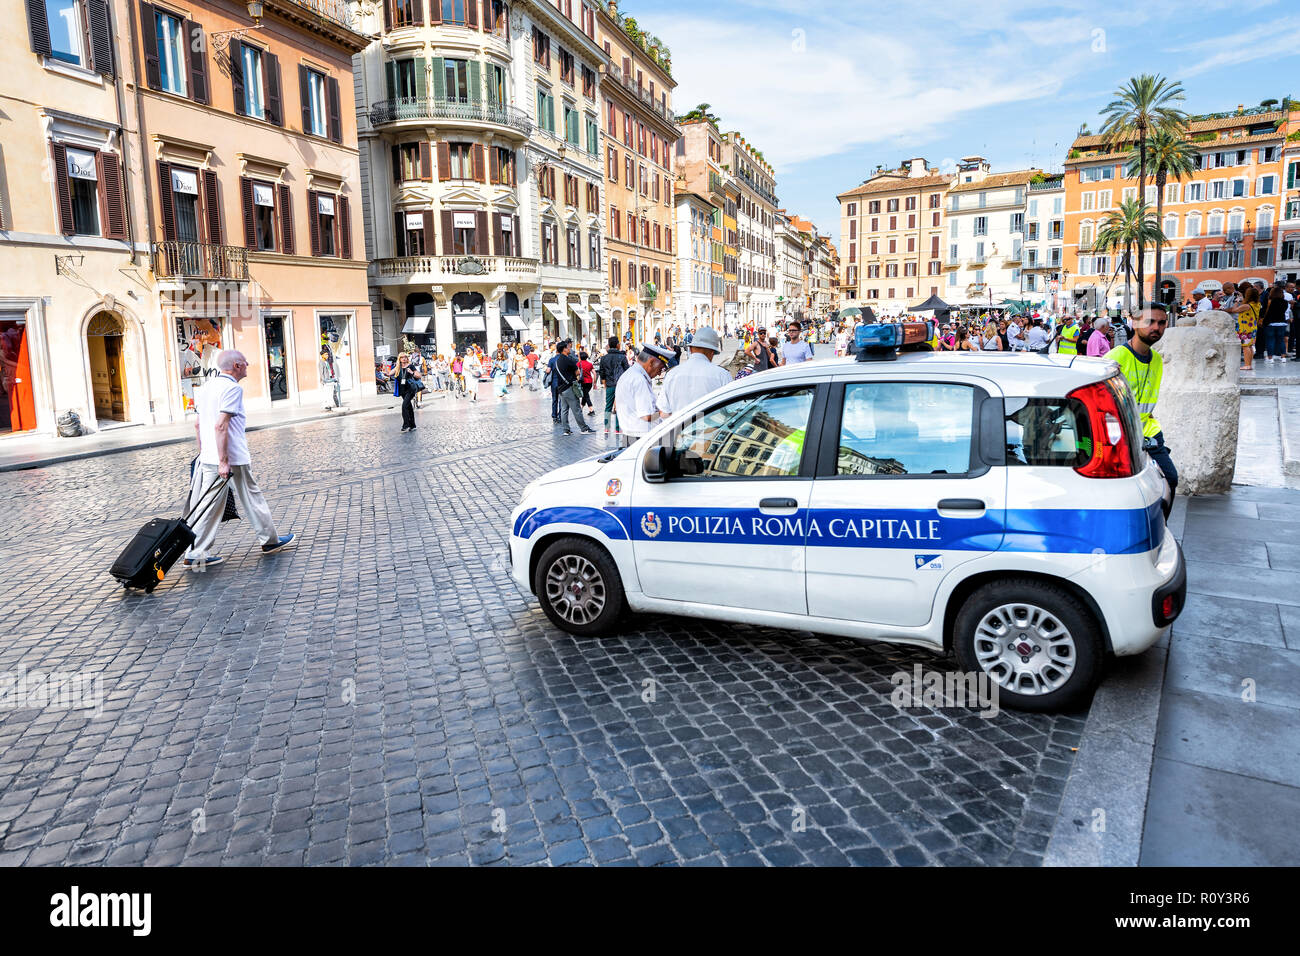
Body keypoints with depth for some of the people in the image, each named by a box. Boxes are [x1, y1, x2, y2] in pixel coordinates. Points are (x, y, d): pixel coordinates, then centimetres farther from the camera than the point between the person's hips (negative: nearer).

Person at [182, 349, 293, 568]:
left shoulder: (206, 386, 13)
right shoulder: (232, 388, -14)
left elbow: (197, 424, 17)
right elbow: (221, 426, -22)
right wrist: (223, 461, -23)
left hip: (207, 459, 8)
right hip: (233, 459, -8)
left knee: (206, 506, 7)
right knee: (252, 498, 8)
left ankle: (194, 554, 5)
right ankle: (269, 540, 22)